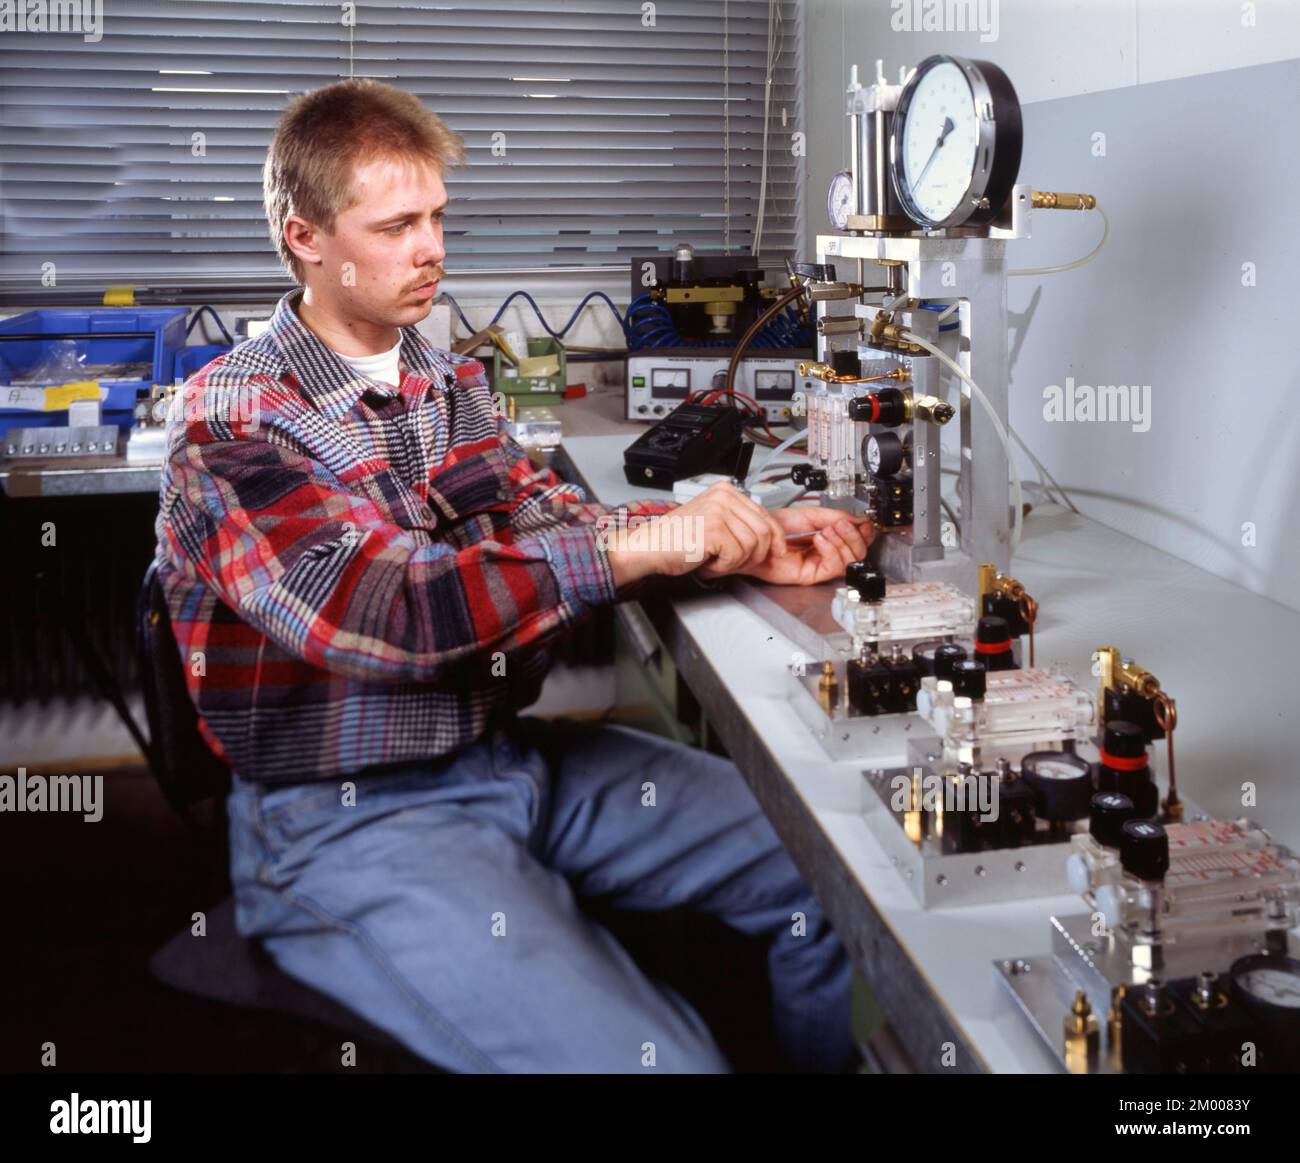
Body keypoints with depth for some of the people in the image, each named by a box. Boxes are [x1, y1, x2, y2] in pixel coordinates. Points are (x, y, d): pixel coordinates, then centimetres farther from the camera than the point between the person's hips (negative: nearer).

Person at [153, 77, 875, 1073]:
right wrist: (635, 546, -29)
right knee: (657, 1060, -25)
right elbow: (377, 612, -25)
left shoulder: (449, 381, 10)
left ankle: (823, 1063, 25)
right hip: (351, 816, -7)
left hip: (511, 756, 7)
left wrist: (740, 542, -10)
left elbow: (545, 525, 5)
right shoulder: (231, 422, -13)